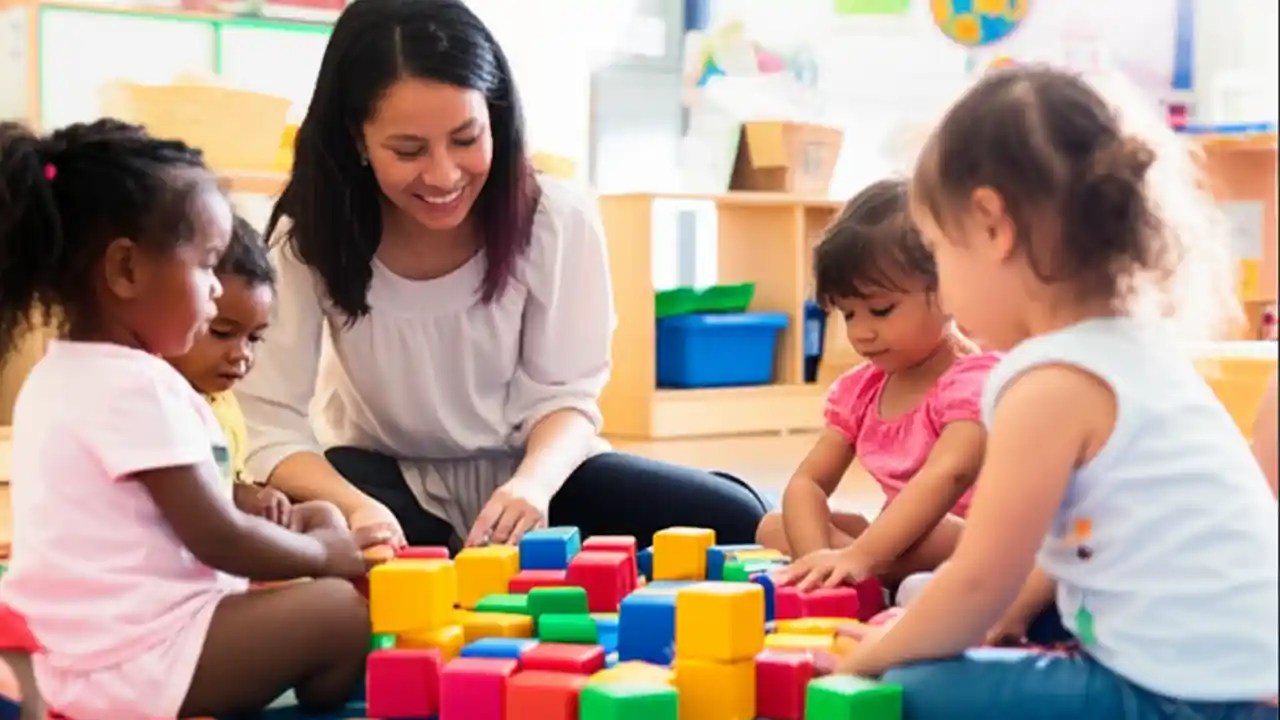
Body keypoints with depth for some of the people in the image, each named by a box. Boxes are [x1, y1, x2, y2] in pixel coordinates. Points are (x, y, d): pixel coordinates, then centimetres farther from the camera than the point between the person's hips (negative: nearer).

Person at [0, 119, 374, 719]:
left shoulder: (59, 374, 11)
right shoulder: (138, 387, -21)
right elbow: (216, 539, -18)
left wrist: (245, 506, 10)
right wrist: (321, 553, -3)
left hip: (82, 650, 10)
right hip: (133, 659, -10)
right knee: (341, 609, -10)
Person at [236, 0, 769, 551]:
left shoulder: (558, 221, -18)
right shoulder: (308, 234, -19)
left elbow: (564, 395, -14)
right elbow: (274, 425, -23)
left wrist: (534, 481, -39)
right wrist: (354, 506, -46)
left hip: (524, 469, 1)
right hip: (386, 475, 0)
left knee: (735, 522, -20)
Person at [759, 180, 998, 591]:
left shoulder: (975, 382, -17)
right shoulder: (859, 390, 7)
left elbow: (948, 475, -35)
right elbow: (809, 481, -2)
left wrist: (859, 556, -47)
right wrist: (818, 557, -25)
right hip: (898, 543, 8)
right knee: (773, 528, -2)